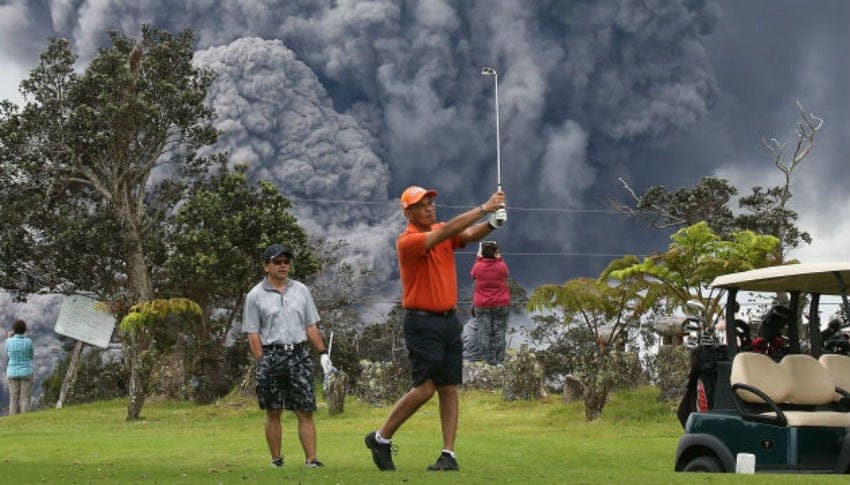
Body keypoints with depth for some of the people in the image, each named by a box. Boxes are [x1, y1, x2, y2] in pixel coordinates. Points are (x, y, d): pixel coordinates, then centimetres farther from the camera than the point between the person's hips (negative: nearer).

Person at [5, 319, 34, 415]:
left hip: (13, 373, 2)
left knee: (14, 400, 7)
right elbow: (30, 357, 5)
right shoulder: (29, 341, -11)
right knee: (25, 400, 1)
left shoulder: (9, 341, -8)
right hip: (26, 373, -2)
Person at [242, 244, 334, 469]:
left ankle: (311, 459, -5)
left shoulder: (301, 290, 13)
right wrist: (262, 363, -7)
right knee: (273, 413, 3)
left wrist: (323, 353, 8)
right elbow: (253, 334, 0)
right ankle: (276, 459, 10)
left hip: (299, 355, 2)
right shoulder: (255, 296, 2)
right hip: (271, 355, -2)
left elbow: (311, 326, 15)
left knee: (306, 411, -4)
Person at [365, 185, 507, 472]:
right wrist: (484, 208, -26)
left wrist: (492, 223, -27)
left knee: (449, 389, 2)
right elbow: (448, 231, -25)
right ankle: (381, 439, 6)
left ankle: (449, 455, 2)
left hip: (449, 319, 7)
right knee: (425, 388, -9)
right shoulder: (407, 241, -13)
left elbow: (470, 235, -6)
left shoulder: (441, 232, 10)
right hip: (422, 322, -7)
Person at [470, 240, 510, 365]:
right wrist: (499, 259, 17)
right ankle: (499, 360, 3)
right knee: (499, 332, 4)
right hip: (501, 305, 0)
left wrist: (479, 259, 19)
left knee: (484, 332, 2)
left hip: (482, 305, 0)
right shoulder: (501, 266, -8)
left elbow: (473, 274, 16)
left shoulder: (478, 266, -8)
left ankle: (488, 360, -1)